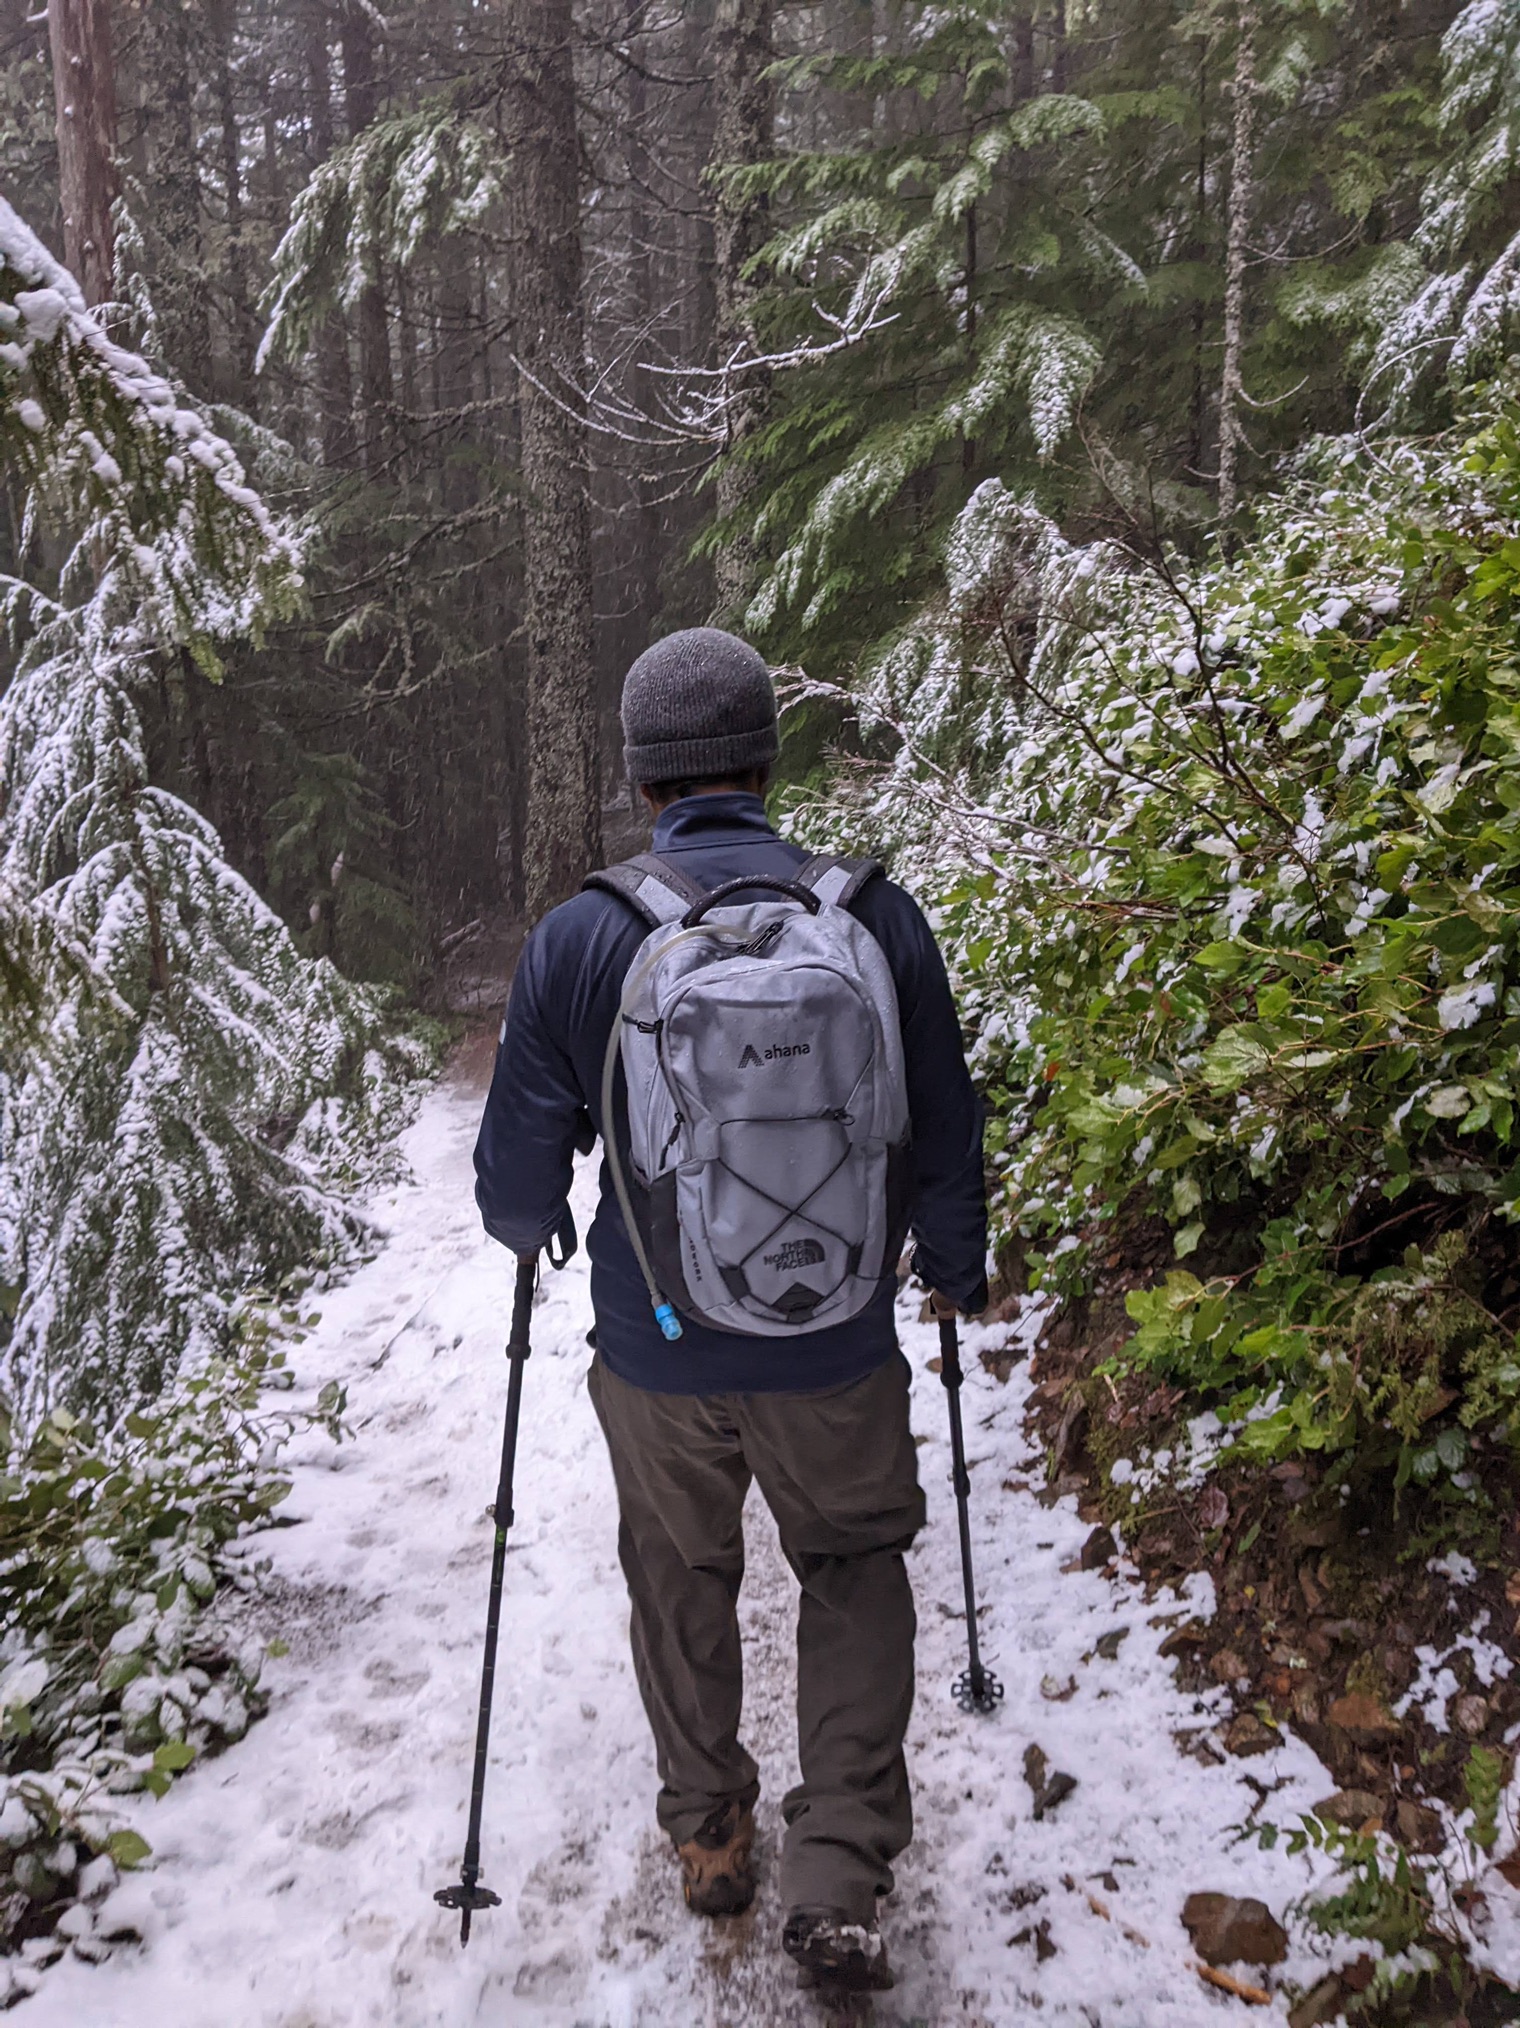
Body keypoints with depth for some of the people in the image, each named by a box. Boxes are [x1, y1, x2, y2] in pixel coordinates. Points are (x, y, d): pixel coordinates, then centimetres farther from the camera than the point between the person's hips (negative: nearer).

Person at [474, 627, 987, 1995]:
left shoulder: (577, 937, -14)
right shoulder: (875, 914, -14)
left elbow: (518, 1175, -7)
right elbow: (945, 1136, -3)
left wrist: (528, 1228, 17)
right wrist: (958, 1272, 16)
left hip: (656, 1350, 1)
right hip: (835, 1350, 0)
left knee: (681, 1579, 25)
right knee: (856, 1568, 25)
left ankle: (709, 1835, 45)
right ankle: (840, 1871, 22)